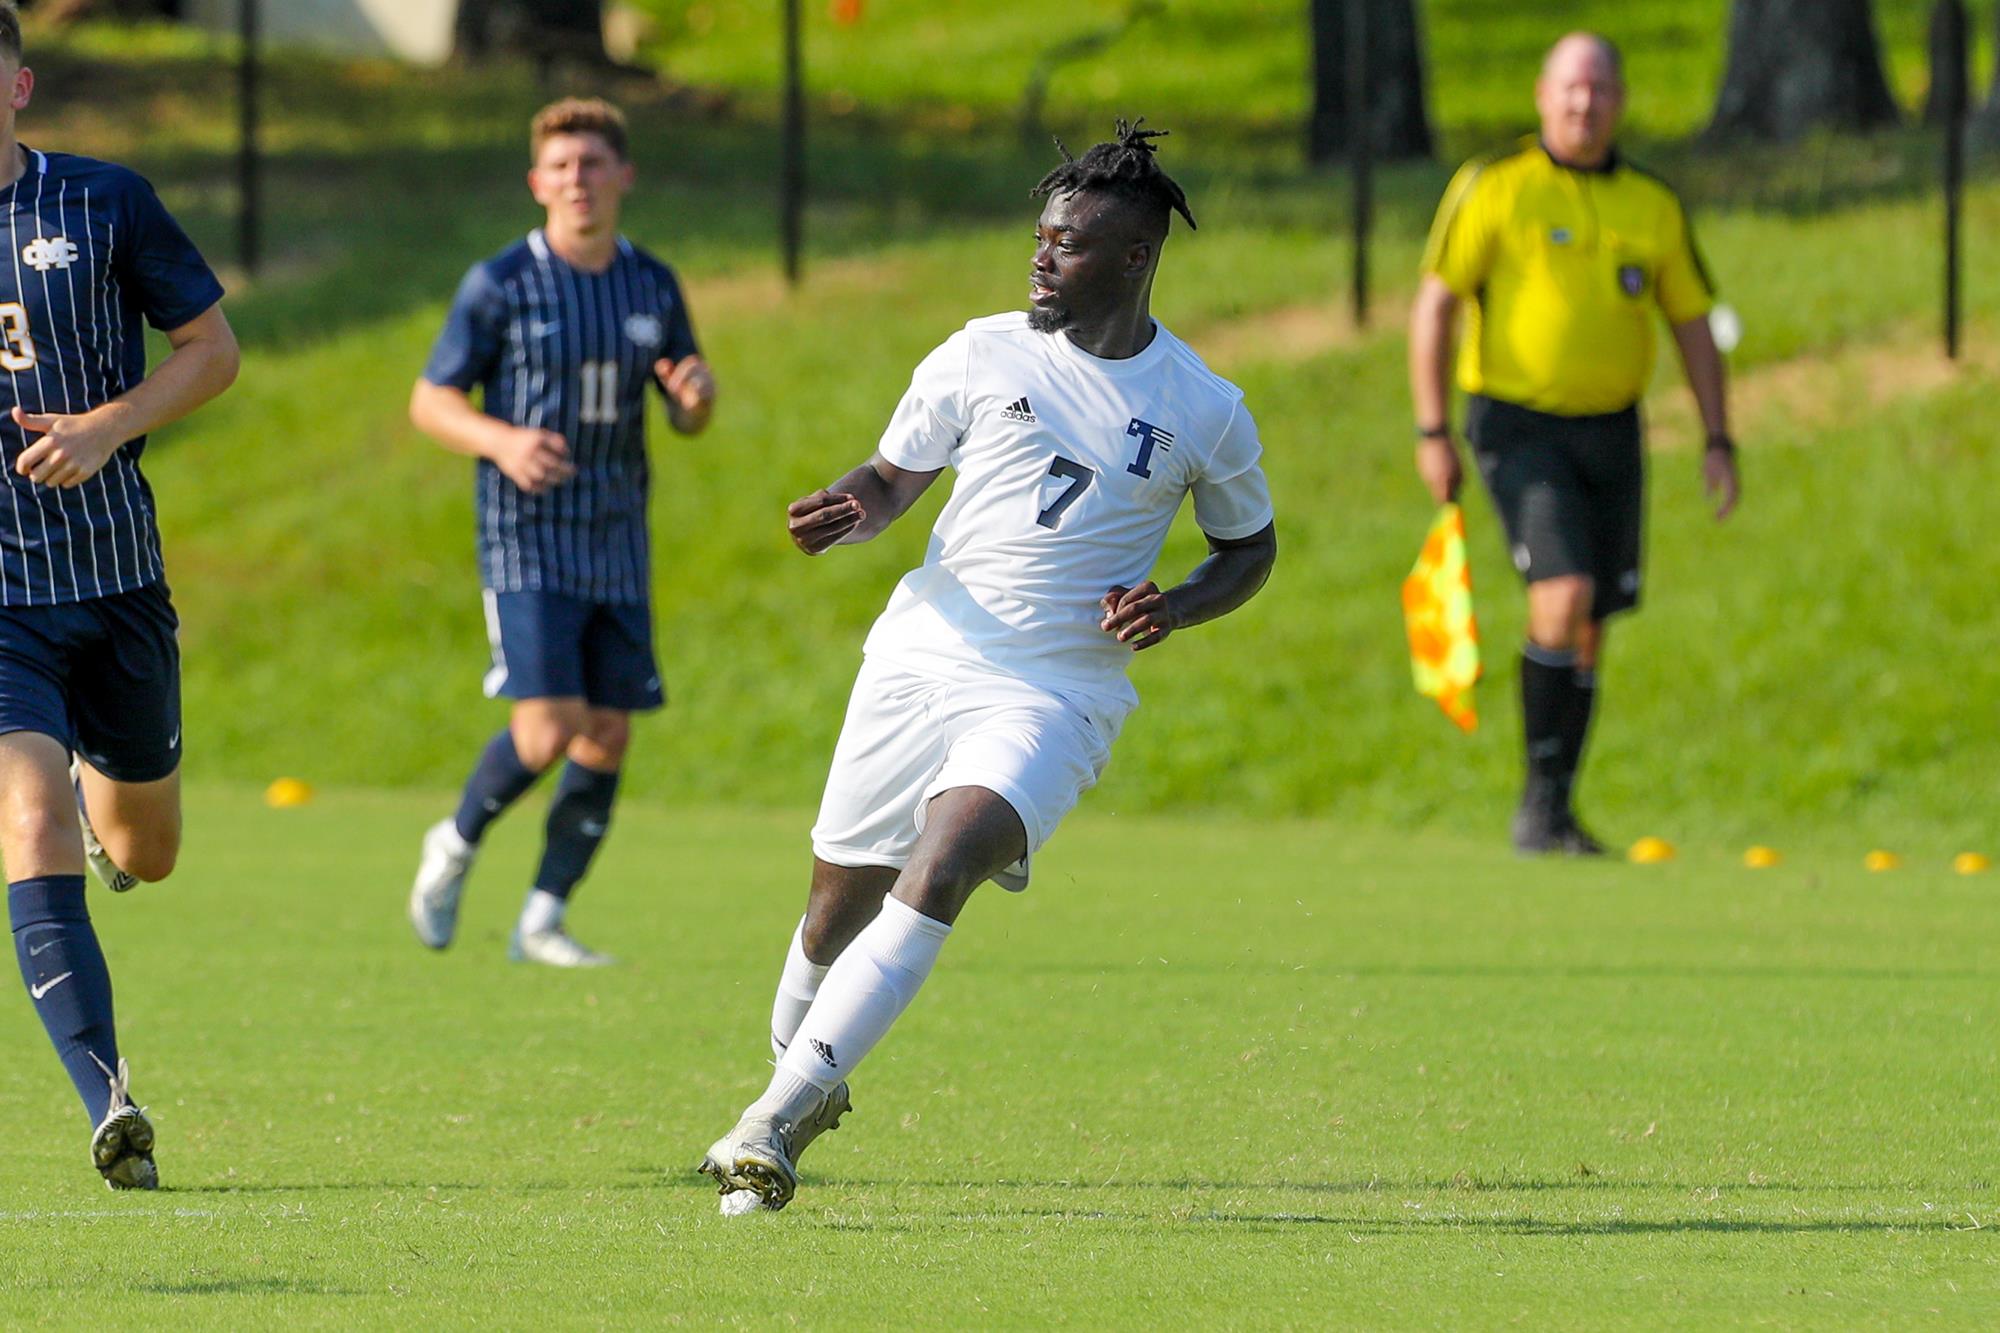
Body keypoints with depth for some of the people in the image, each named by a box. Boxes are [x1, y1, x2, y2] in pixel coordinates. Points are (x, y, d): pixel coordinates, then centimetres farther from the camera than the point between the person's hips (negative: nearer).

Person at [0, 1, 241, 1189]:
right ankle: (112, 1107, -25)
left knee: (146, 855, 15)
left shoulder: (106, 204, -2)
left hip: (116, 580, 1)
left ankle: (110, 816, 54)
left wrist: (106, 428, -13)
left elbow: (214, 348, 3)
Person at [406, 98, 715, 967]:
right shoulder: (499, 286, -5)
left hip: (618, 547, 5)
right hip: (527, 539, -5)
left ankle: (542, 919, 11)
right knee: (548, 727, -16)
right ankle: (457, 845, 10)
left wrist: (697, 397, -8)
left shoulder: (654, 288, 8)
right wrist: (501, 440, -21)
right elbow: (429, 402, -2)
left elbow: (687, 420, 16)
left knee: (607, 739, 1)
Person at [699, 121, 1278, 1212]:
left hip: (1056, 694, -3)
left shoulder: (1205, 412, 2)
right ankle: (800, 1082, 36)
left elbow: (1250, 547, 16)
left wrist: (1171, 609, -4)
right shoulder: (982, 355, 5)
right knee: (840, 898, 6)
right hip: (921, 659, 3)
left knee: (943, 869, -26)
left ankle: (775, 1122, -29)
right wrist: (847, 513, -9)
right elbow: (893, 476, 15)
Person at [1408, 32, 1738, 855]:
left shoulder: (1654, 206, 7)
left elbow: (1692, 323, 14)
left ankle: (1557, 813, 17)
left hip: (1611, 431, 5)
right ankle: (1539, 798, -11)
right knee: (1563, 595, -21)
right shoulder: (1493, 189, -5)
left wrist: (1718, 441, 5)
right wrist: (1432, 432, -11)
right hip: (1519, 424, -5)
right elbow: (1433, 305, -5)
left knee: (1589, 630, 7)